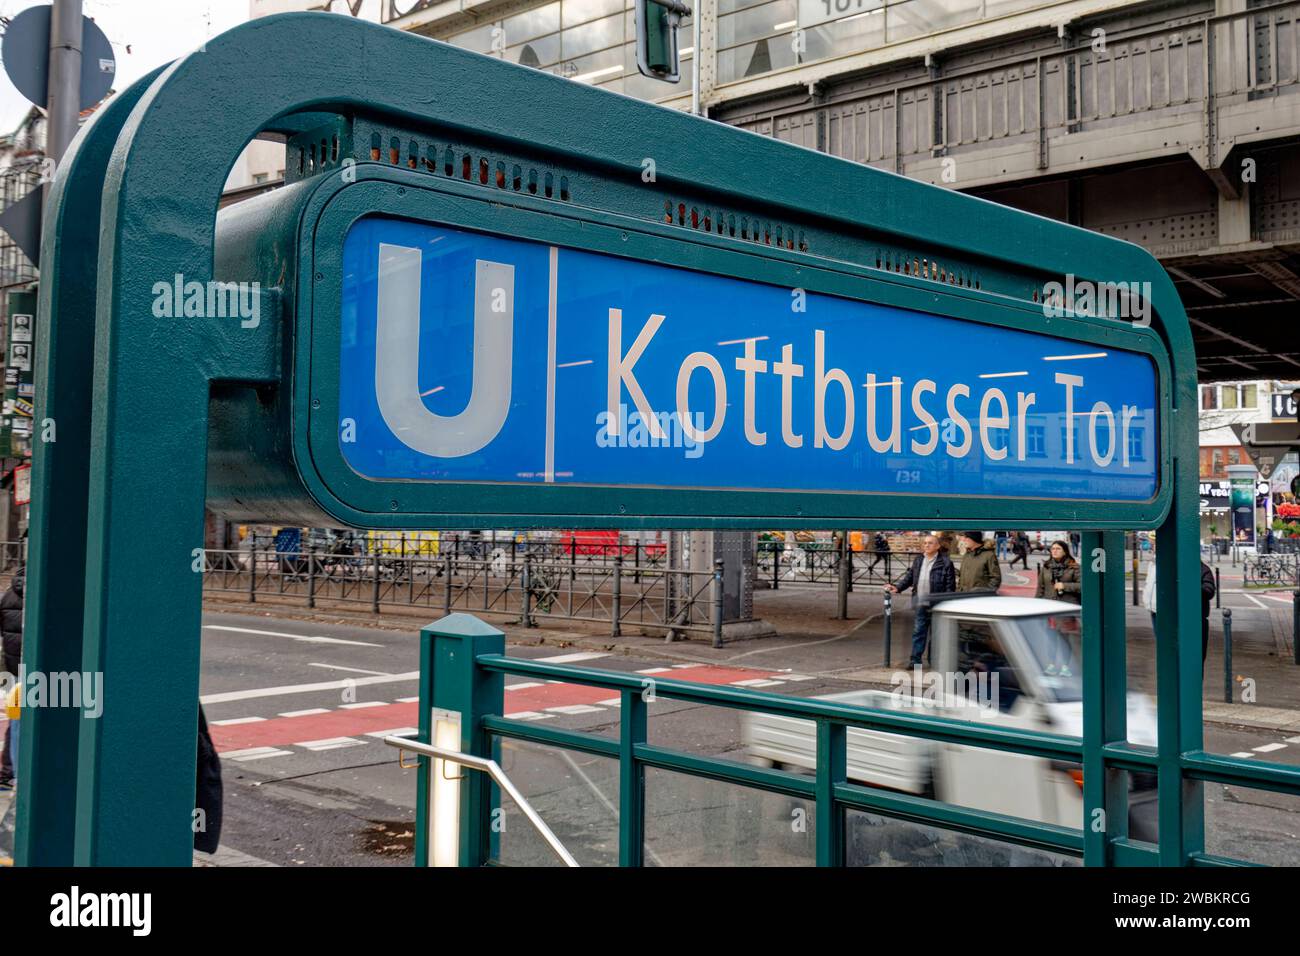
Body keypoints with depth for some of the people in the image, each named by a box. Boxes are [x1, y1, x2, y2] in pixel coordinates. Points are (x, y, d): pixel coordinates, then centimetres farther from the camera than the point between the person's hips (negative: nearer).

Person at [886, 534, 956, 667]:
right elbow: (909, 578, 15)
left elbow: (950, 586, -8)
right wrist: (897, 587, -1)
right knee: (918, 632, 5)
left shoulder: (945, 562, -7)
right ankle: (915, 660, 10)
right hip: (921, 605, 5)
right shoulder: (918, 560, 12)